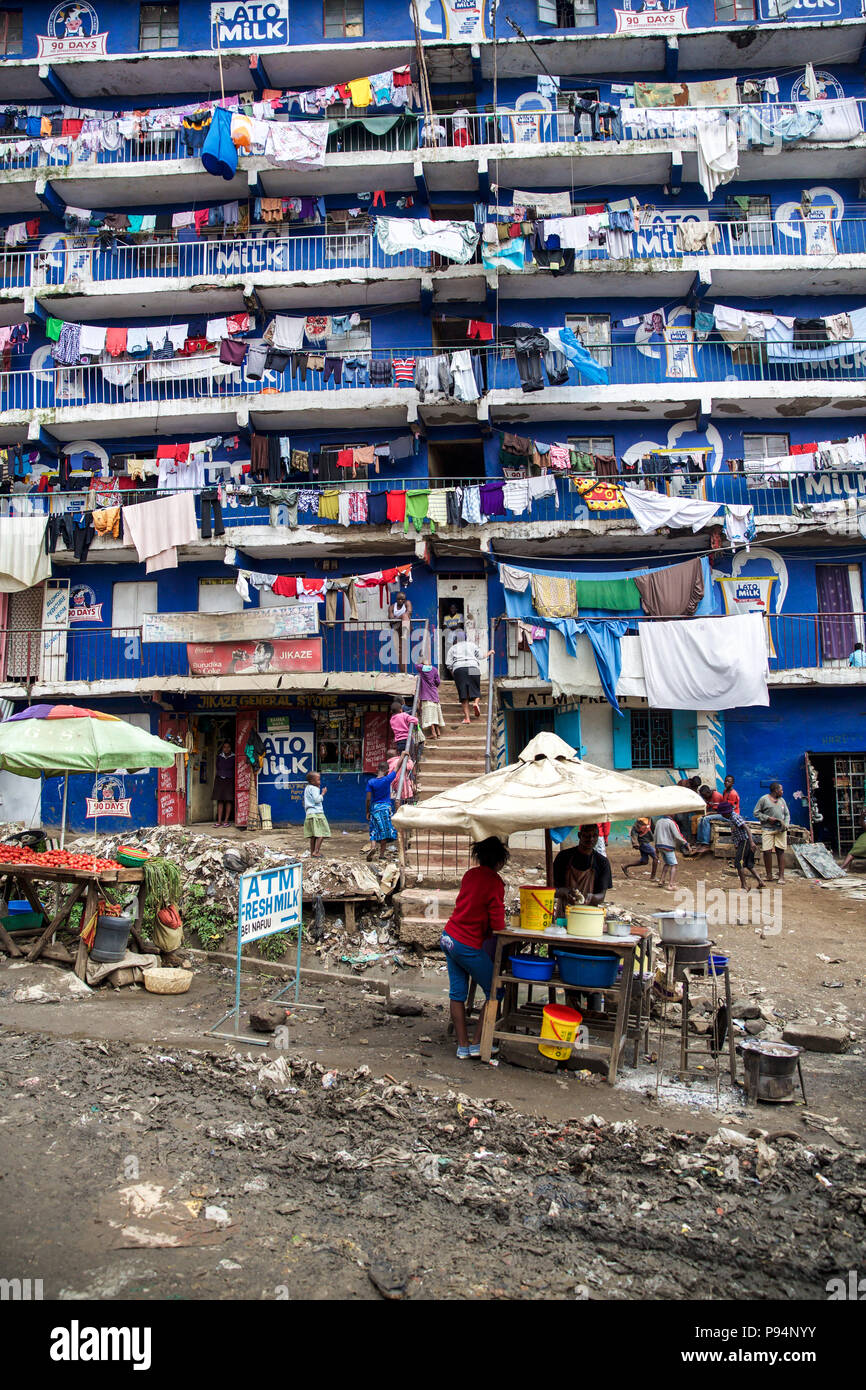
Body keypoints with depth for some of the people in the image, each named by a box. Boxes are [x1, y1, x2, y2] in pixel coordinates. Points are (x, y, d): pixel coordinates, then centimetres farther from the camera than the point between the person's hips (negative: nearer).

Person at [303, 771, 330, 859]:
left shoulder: (307, 788, 19)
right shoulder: (314, 788, -10)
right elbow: (317, 799, -21)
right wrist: (323, 793, -11)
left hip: (309, 814, 10)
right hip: (316, 813, -10)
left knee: (313, 835, 11)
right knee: (321, 833, -10)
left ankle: (312, 852, 14)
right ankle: (316, 852, -16)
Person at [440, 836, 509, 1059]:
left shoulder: (470, 874, 4)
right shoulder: (494, 882, -15)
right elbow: (497, 925, -15)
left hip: (448, 938, 7)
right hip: (469, 946, -7)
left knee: (457, 993, 13)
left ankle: (462, 1045, 21)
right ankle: (477, 1043, 10)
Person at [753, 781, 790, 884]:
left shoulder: (782, 800, 16)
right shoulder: (764, 799, -1)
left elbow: (787, 814, 19)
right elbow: (756, 813, 0)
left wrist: (786, 824, 1)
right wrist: (768, 818, -11)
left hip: (780, 829, 4)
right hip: (768, 829, -4)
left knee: (780, 851, -1)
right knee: (767, 851, -7)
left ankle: (781, 876, 1)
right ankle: (769, 875, 5)